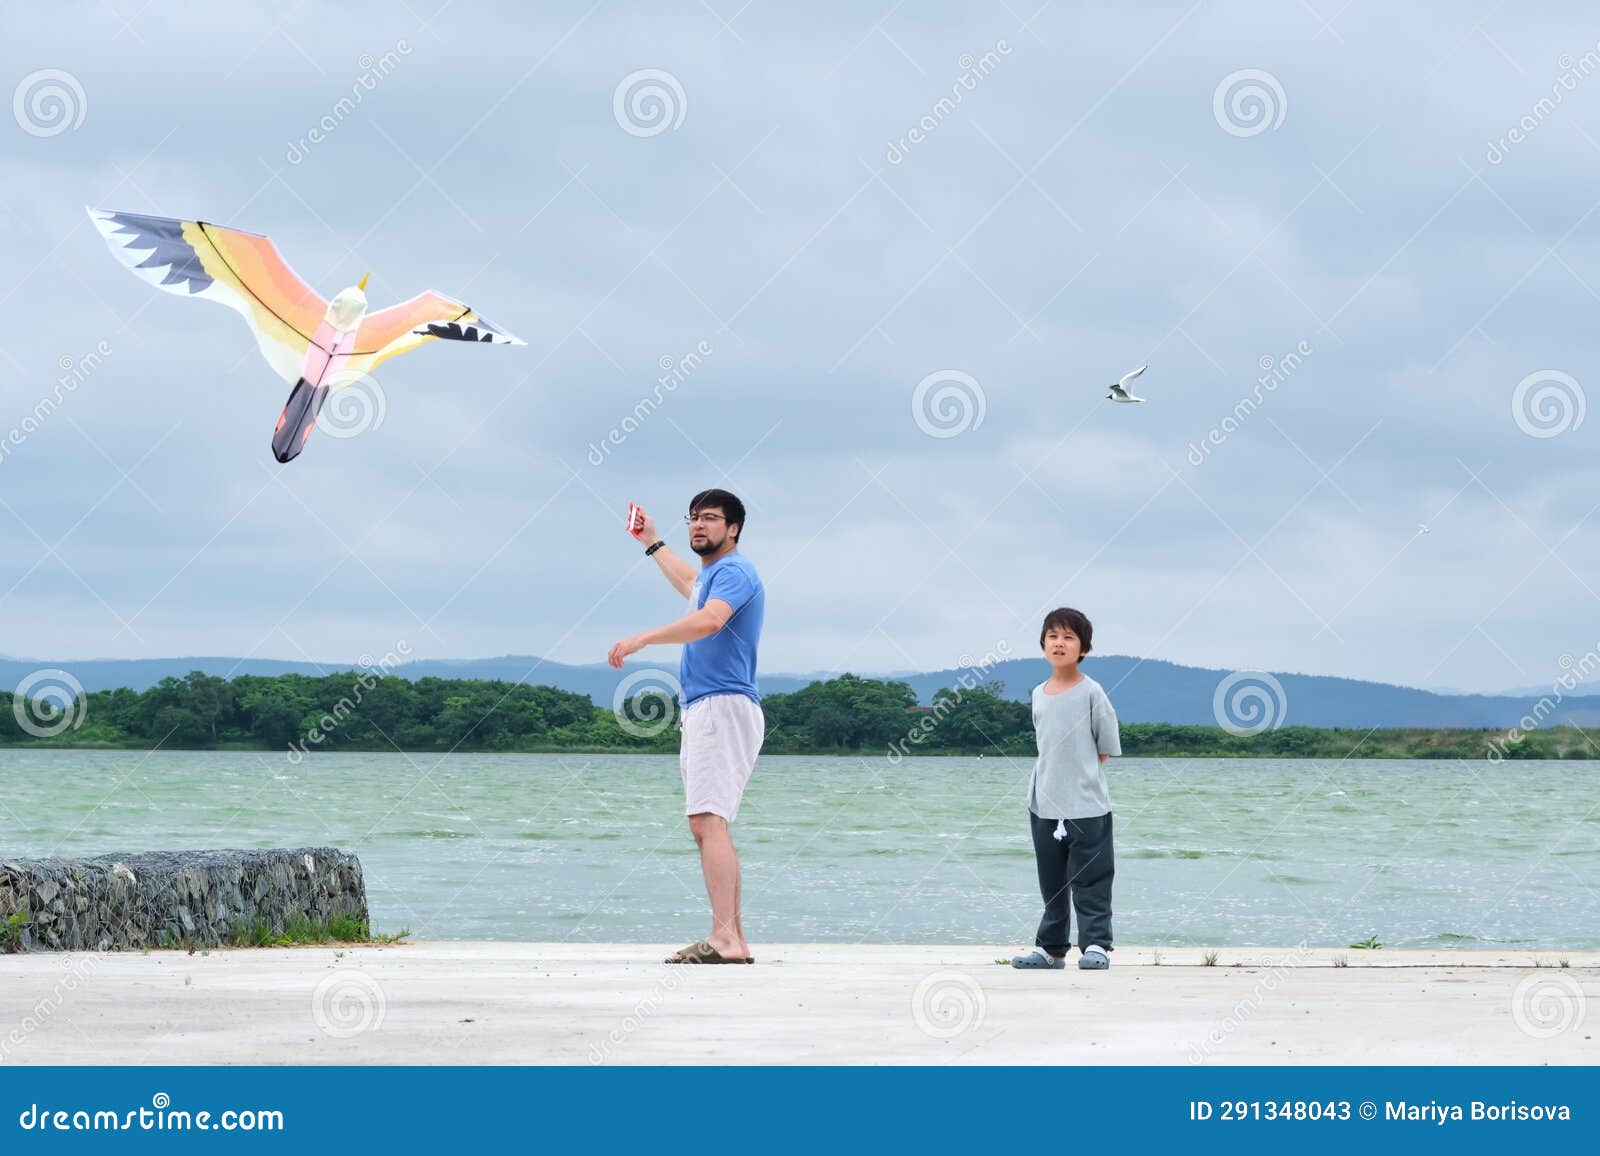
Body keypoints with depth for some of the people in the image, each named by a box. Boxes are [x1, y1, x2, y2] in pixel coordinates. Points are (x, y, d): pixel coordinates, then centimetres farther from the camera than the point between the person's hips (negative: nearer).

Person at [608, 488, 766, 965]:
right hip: (706, 711, 11)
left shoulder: (733, 572, -9)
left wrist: (643, 639, -33)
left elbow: (710, 620, -30)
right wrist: (652, 542, 58)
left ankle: (724, 938, -30)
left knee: (707, 821, -20)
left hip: (723, 707, -11)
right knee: (710, 825, 10)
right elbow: (689, 583, 50)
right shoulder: (711, 574, 23)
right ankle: (735, 939, 11)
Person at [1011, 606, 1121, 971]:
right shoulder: (1039, 694, 8)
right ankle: (1050, 948, 19)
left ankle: (1096, 945, -3)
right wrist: (1046, 784, 8)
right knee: (1051, 883, 12)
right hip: (1044, 804, 6)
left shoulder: (1091, 693, -8)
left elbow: (1106, 748, -4)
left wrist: (1080, 775, -3)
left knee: (1089, 880, -5)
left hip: (1086, 807, -6)